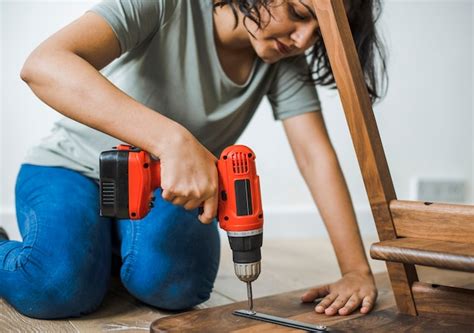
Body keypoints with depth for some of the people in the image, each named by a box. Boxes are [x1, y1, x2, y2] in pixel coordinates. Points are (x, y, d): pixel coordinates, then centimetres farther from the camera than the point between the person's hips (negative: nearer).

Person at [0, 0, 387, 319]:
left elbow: (318, 157, -15)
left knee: (174, 284, -28)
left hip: (171, 189, 4)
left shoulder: (286, 62, -10)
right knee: (58, 288, -30)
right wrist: (173, 140, -49)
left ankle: (113, 246, 8)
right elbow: (43, 65, -37)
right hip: (76, 167, -3)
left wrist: (357, 270, -25)